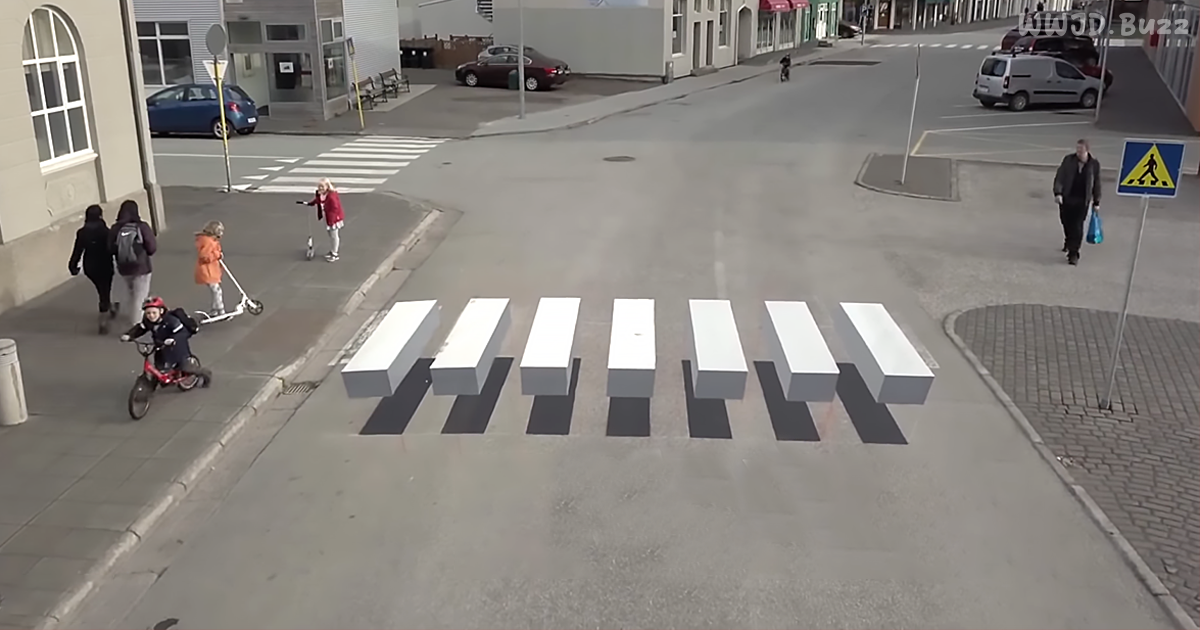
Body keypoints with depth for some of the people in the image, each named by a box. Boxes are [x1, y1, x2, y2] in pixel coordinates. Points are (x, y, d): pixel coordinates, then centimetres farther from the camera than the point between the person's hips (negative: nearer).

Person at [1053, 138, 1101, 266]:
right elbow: (1059, 176, -6)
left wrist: (1096, 202, 8)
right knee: (1066, 222, 16)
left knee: (1077, 227, -7)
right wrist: (1058, 193, -20)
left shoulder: (1094, 164, -3)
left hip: (1082, 201, -2)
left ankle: (1073, 254, -3)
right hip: (1066, 198, 2)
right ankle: (1068, 242, 46)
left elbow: (1096, 183, 5)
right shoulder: (1068, 160, -4)